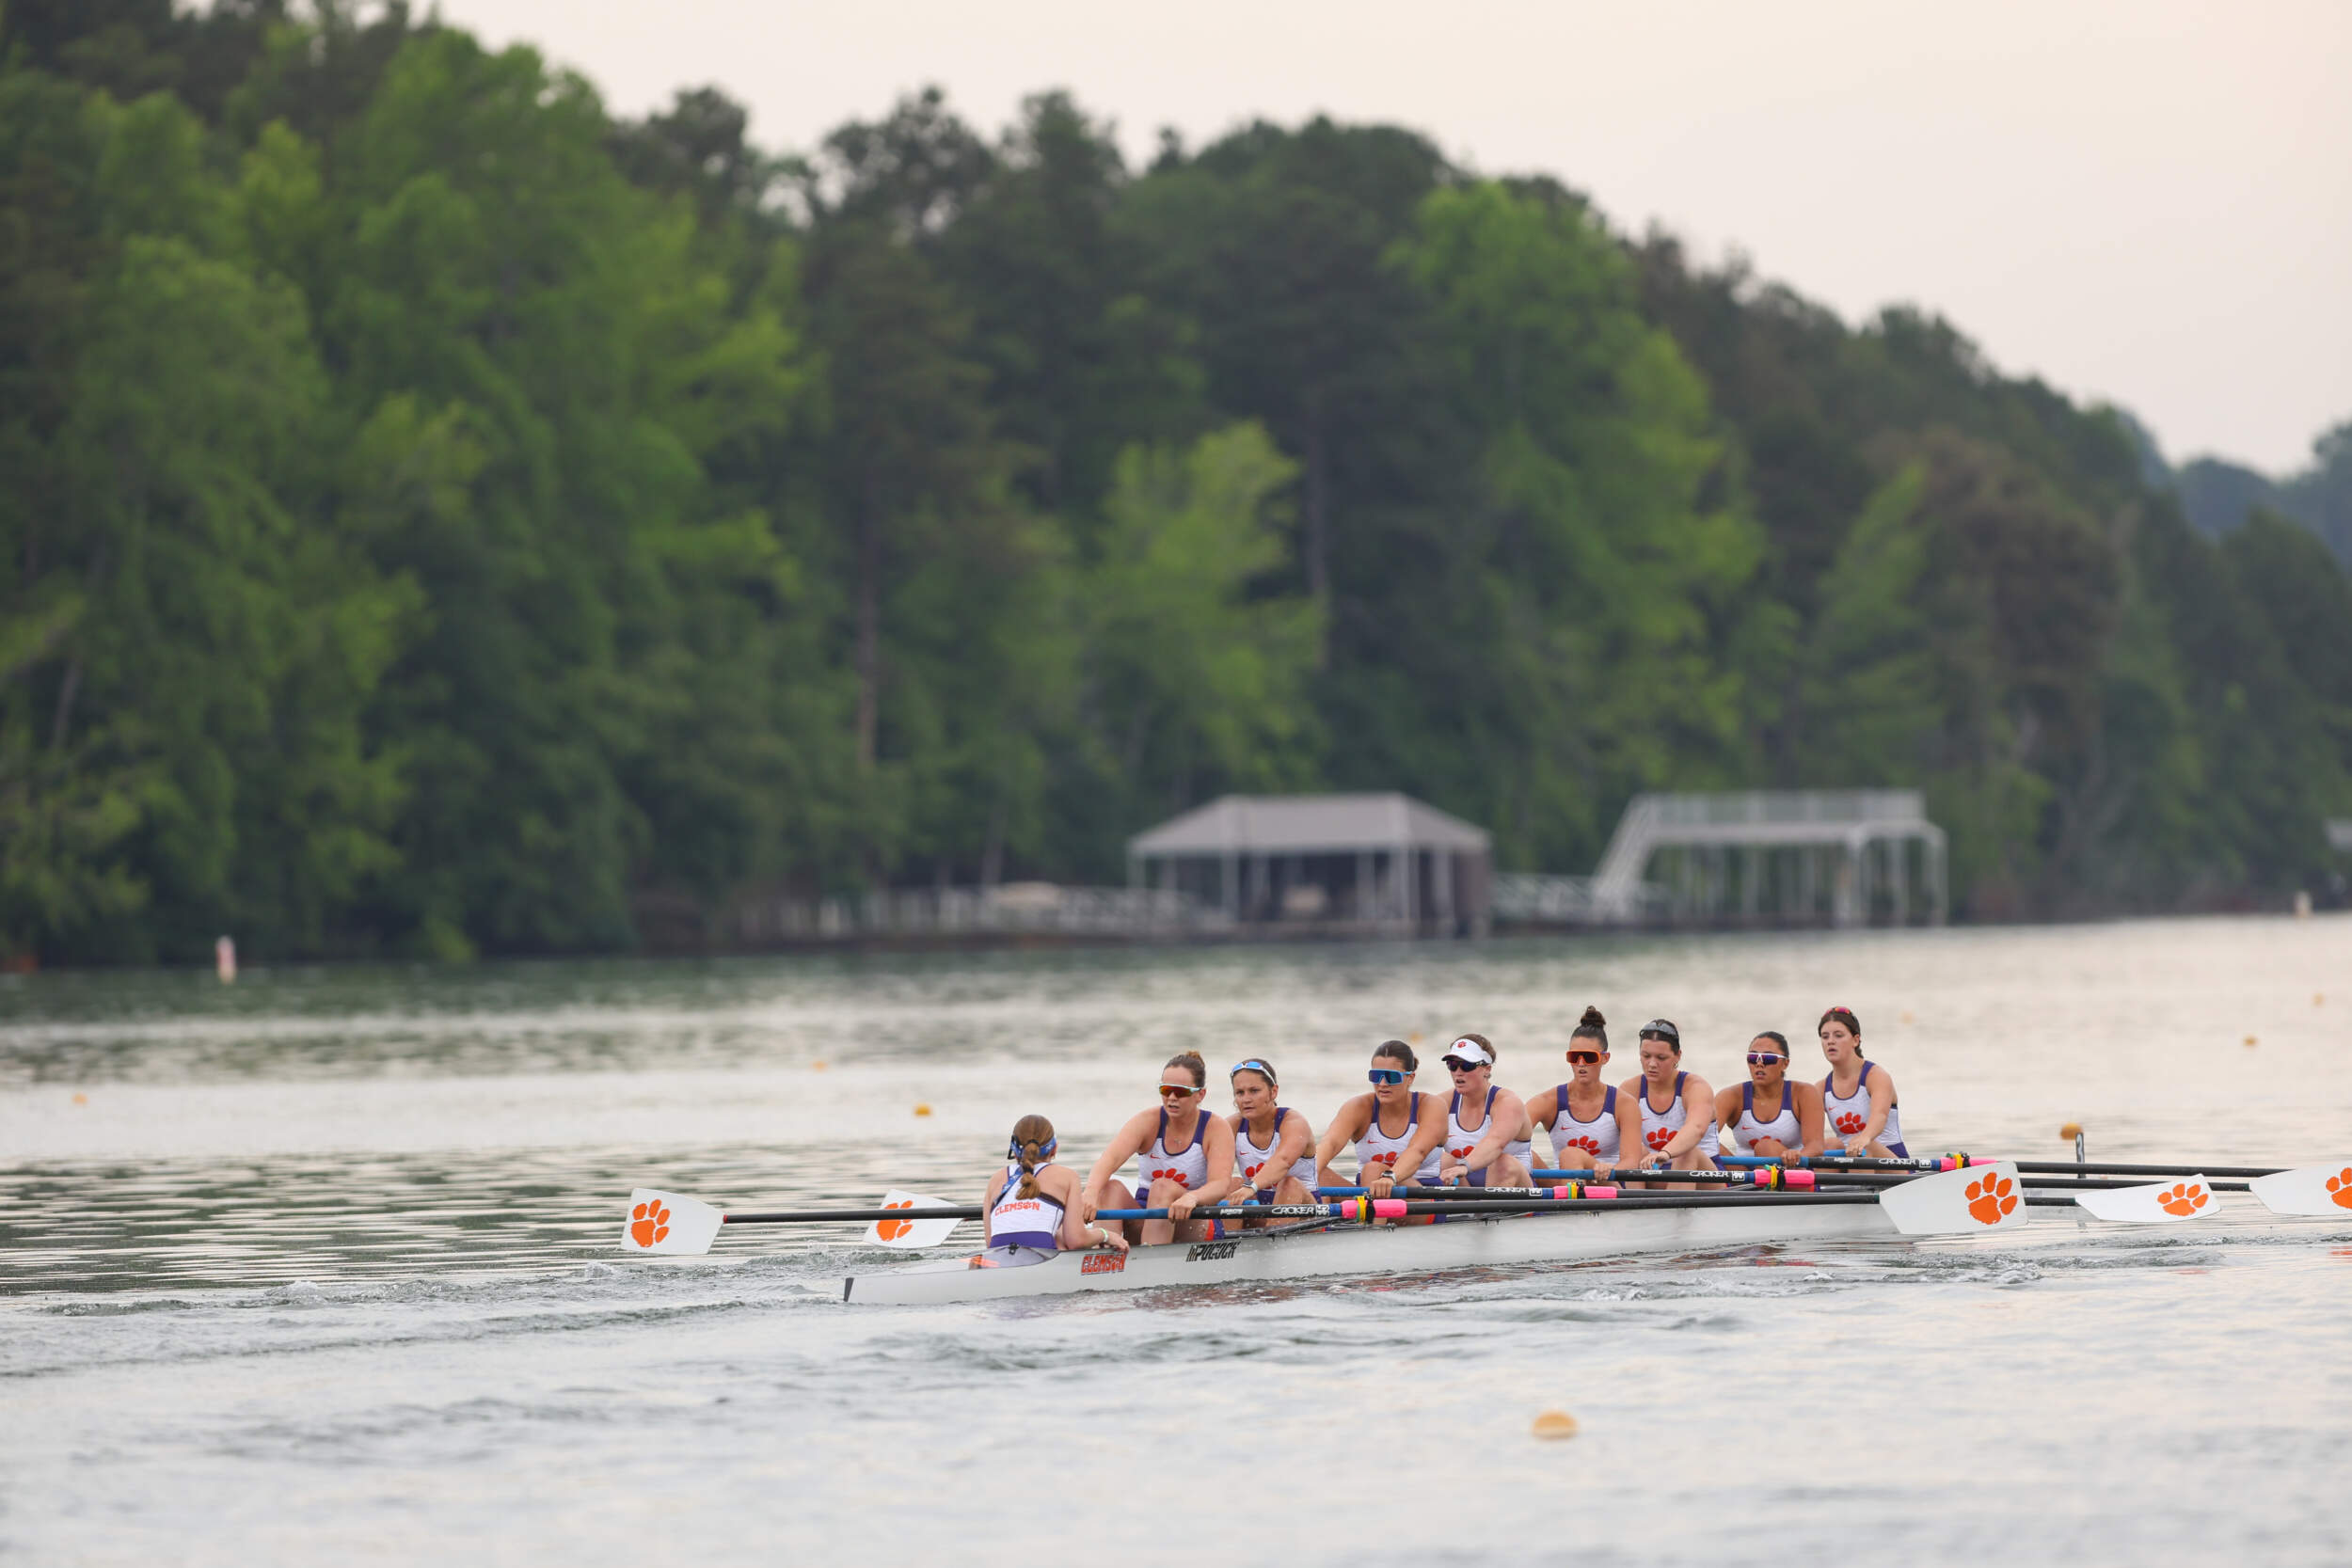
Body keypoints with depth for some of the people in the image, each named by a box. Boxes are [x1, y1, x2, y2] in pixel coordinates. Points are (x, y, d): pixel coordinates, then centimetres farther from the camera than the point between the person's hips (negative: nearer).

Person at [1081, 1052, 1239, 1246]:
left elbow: (1221, 1184, -23)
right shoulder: (1147, 1122, -2)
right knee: (1113, 1188, -26)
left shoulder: (1216, 1128, -6)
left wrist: (1191, 1198, -47)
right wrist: (1091, 1192, -45)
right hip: (1142, 1226, 2)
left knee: (1162, 1187, -31)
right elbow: (1110, 1158, -21)